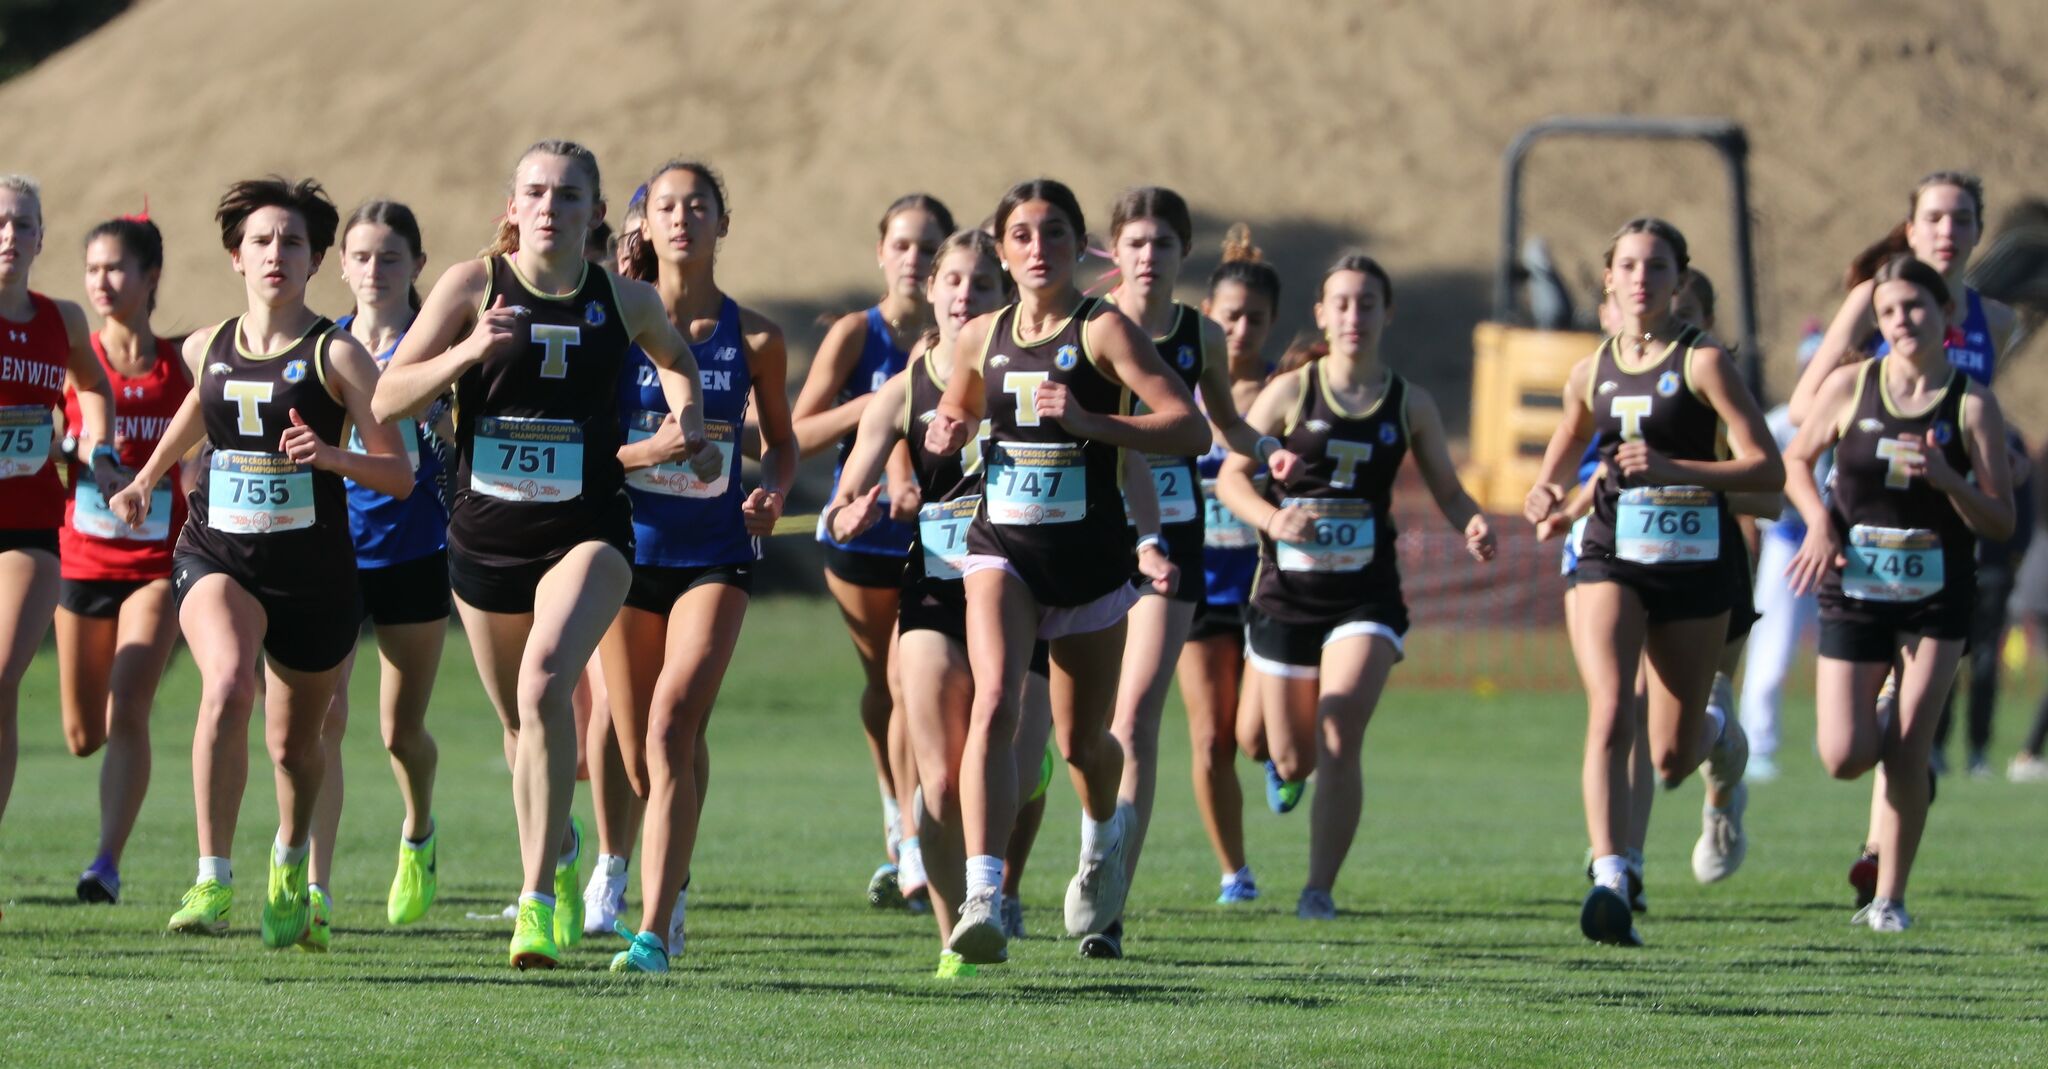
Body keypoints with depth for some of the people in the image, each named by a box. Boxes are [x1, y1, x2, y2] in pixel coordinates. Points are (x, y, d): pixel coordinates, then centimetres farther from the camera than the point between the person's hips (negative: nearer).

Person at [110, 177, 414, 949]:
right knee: (227, 684, -30)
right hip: (217, 557, 1)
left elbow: (399, 474, -9)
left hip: (315, 573, -1)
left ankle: (291, 859, 50)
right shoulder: (206, 350, 4)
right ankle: (212, 881, -28)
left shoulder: (337, 355, -8)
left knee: (295, 742, 16)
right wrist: (148, 476, 30)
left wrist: (331, 455, -26)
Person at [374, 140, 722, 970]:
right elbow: (387, 401, -5)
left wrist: (687, 420, 4)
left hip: (587, 532, -2)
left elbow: (675, 360, 24)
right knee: (522, 721, 15)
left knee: (544, 685, -27)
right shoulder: (474, 285, -3)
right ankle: (559, 851, 46)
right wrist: (469, 352, -20)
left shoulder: (626, 301, 0)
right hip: (486, 533, 2)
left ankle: (538, 901, -24)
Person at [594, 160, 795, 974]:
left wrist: (772, 494, -5)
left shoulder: (753, 338, 2)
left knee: (673, 728, -20)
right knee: (636, 755, 7)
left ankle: (656, 930, -23)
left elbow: (782, 441, 16)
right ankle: (670, 883, 36)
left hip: (715, 553, -1)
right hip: (632, 547, 1)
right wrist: (648, 449, -21)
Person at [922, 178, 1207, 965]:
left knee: (1082, 741, 13)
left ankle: (1104, 835, 50)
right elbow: (955, 412, 27)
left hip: (1091, 555, -2)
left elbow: (1191, 428, -16)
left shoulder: (1102, 331, -7)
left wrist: (1089, 421, -27)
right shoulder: (980, 339, 6)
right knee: (994, 705, -23)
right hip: (1003, 549, 2)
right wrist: (946, 432, 3)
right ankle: (981, 901, -32)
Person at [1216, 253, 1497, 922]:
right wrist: (1271, 518, -20)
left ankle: (1320, 890, -11)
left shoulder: (1409, 405, 4)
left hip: (1366, 595, -1)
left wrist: (1472, 525, -11)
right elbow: (1230, 476, 0)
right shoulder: (1290, 391, 0)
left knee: (1338, 746, -20)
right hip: (1286, 590, 1)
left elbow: (1447, 490, 12)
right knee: (1291, 761, 9)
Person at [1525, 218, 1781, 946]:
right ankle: (1610, 882, -30)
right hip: (1611, 559, 2)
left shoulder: (1702, 361, -6)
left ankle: (1724, 742, 45)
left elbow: (1767, 468, -11)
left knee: (1672, 759, 7)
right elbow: (1564, 452, 26)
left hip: (1694, 562, -2)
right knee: (1610, 714, -23)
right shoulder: (1593, 373, 8)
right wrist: (1547, 495, 2)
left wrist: (1675, 469, -24)